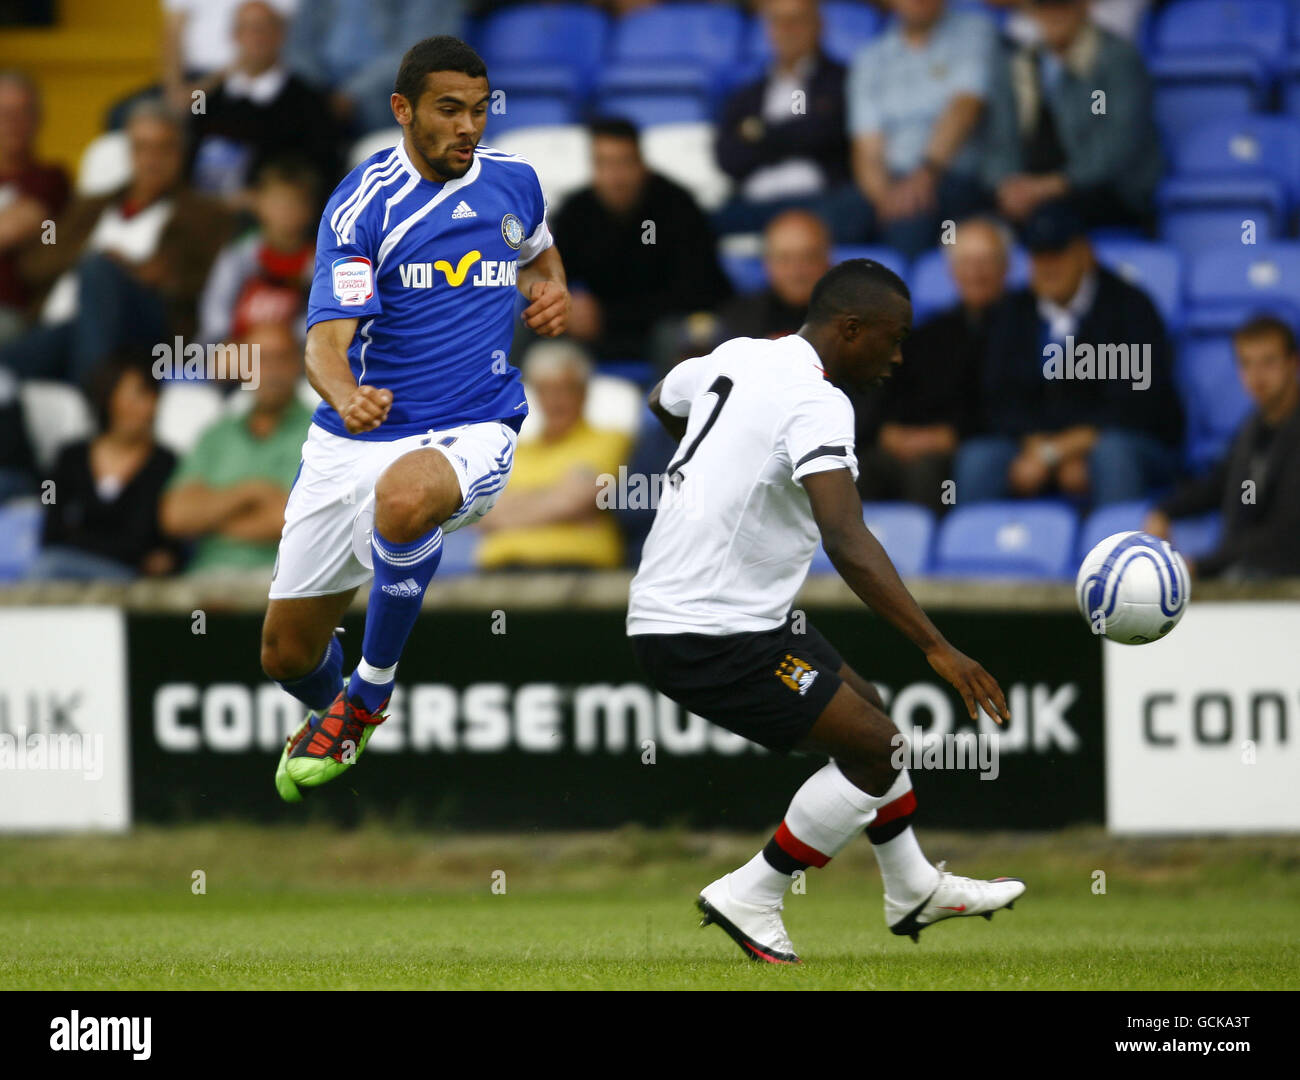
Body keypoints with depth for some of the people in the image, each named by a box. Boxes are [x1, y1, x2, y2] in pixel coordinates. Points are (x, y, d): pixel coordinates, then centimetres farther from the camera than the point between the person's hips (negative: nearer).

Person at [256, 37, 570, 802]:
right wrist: (345, 394, -43)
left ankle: (369, 695, -17)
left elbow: (541, 251, 28)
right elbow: (327, 338, -21)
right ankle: (333, 723, 48)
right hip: (353, 442, 0)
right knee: (287, 653, 8)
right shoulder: (361, 206, -10)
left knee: (406, 496, -39)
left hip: (471, 432, 0)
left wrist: (552, 290, 5)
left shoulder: (513, 181, 3)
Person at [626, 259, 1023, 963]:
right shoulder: (817, 404, -21)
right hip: (710, 636, -10)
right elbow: (847, 542, -34)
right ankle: (751, 898, 3)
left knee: (862, 709, 21)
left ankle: (913, 889, 34)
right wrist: (936, 648, -36)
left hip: (668, 605, 10)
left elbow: (663, 401, 31)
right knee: (874, 747, -7)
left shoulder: (738, 356, 7)